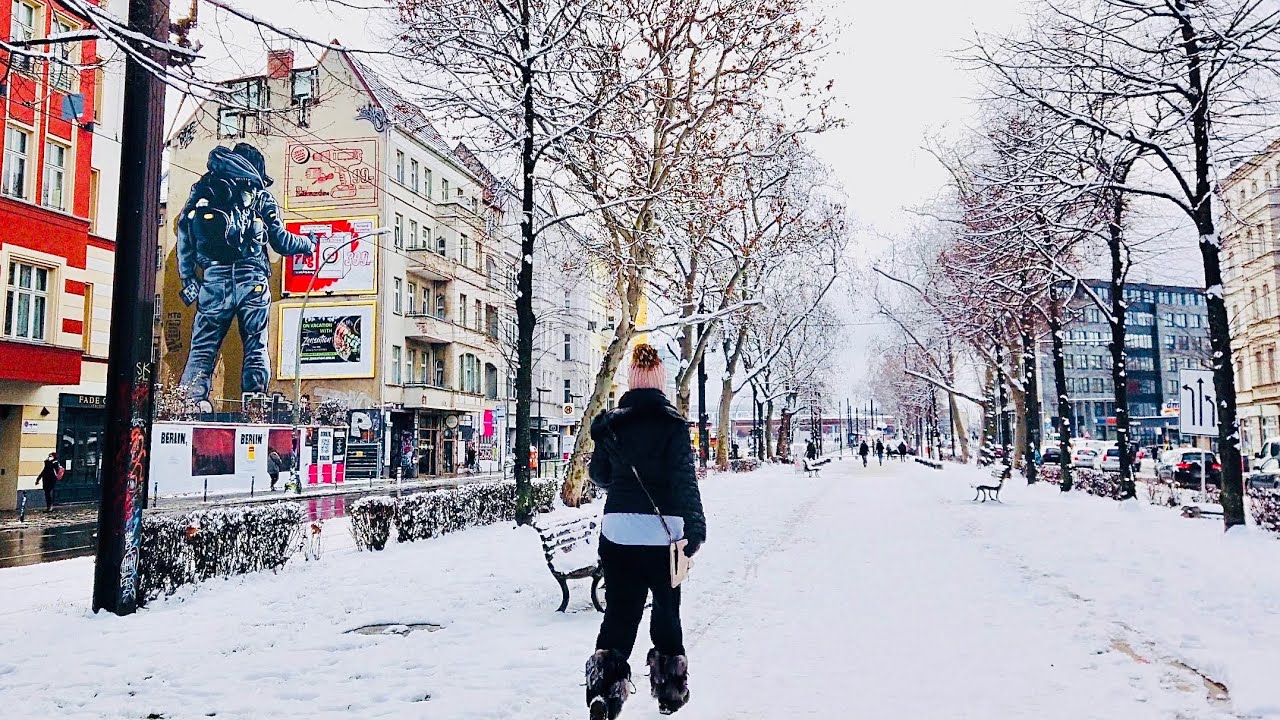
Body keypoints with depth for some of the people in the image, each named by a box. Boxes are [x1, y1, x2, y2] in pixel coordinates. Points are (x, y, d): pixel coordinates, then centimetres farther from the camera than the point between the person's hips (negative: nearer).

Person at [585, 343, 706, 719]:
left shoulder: (610, 424, 2)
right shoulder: (672, 424, -9)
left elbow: (598, 474, 12)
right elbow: (685, 479, -14)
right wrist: (696, 528, -11)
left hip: (617, 532, 2)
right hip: (662, 532, -2)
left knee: (619, 610, 8)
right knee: (667, 608, 15)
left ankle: (605, 687, -5)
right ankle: (670, 687, 27)